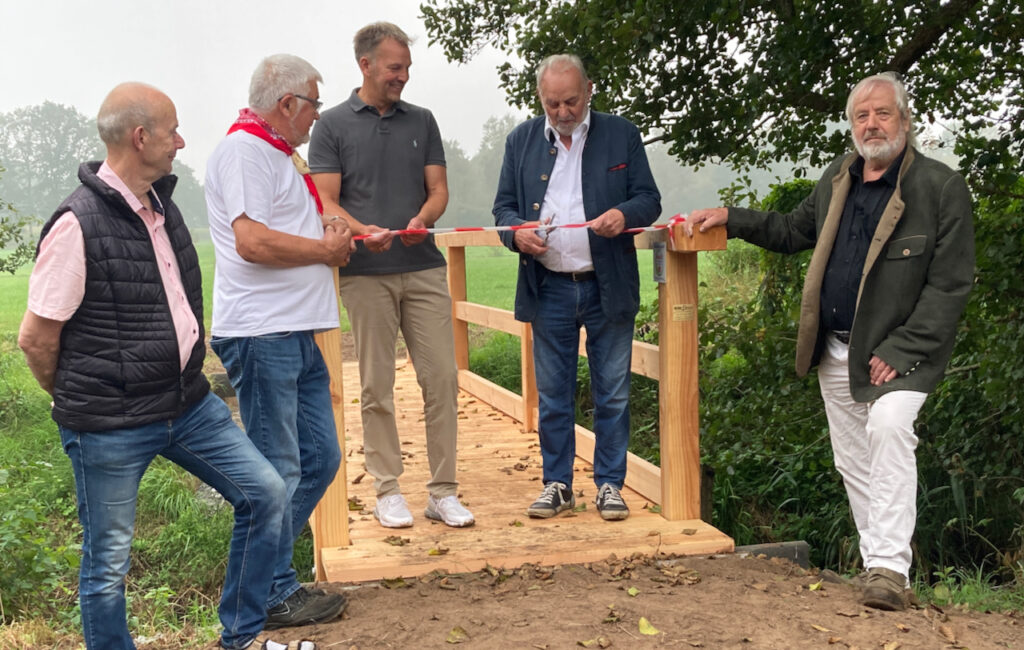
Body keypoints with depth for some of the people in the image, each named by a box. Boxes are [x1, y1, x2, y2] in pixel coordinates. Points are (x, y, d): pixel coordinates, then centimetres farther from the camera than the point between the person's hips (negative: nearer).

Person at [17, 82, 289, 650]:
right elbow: (36, 338, -12)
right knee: (107, 564, 7)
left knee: (264, 494, 6)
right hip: (109, 428, -7)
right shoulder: (77, 224, -17)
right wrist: (77, 404, 3)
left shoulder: (161, 205, 9)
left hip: (188, 403, 8)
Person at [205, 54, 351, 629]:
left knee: (320, 458, 14)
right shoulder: (243, 150, -10)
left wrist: (327, 234, 13)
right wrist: (325, 248, -8)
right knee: (278, 472, -2)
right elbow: (252, 240, -22)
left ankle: (264, 564, 26)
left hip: (297, 333, 11)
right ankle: (275, 596, 11)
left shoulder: (277, 154, 22)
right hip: (263, 334, -10)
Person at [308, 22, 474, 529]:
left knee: (441, 378, -1)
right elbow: (326, 203, -1)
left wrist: (421, 220, -11)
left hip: (424, 268, 3)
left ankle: (443, 492, 9)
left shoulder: (421, 121, 14)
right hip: (365, 273, -2)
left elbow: (438, 189, 11)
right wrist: (364, 232, -20)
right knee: (377, 386, 3)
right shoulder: (333, 125, 4)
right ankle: (387, 491, 14)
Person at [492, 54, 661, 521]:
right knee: (552, 395, 8)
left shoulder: (622, 135, 3)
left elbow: (649, 199, 4)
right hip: (548, 289, 2)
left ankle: (610, 484, 17)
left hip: (608, 288, -1)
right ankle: (557, 484, 20)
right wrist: (517, 233, -13)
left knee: (612, 394, 5)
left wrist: (626, 214, -19)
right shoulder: (521, 141, 9)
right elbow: (504, 205, 10)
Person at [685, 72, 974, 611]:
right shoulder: (837, 179, 10)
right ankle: (879, 563, 27)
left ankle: (890, 567, -26)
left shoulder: (942, 187, -10)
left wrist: (901, 350, -18)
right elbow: (795, 230, 24)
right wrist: (730, 219, 14)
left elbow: (950, 283, -13)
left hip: (897, 350, -6)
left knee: (889, 426, -30)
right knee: (852, 461, 12)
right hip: (836, 352, 6)